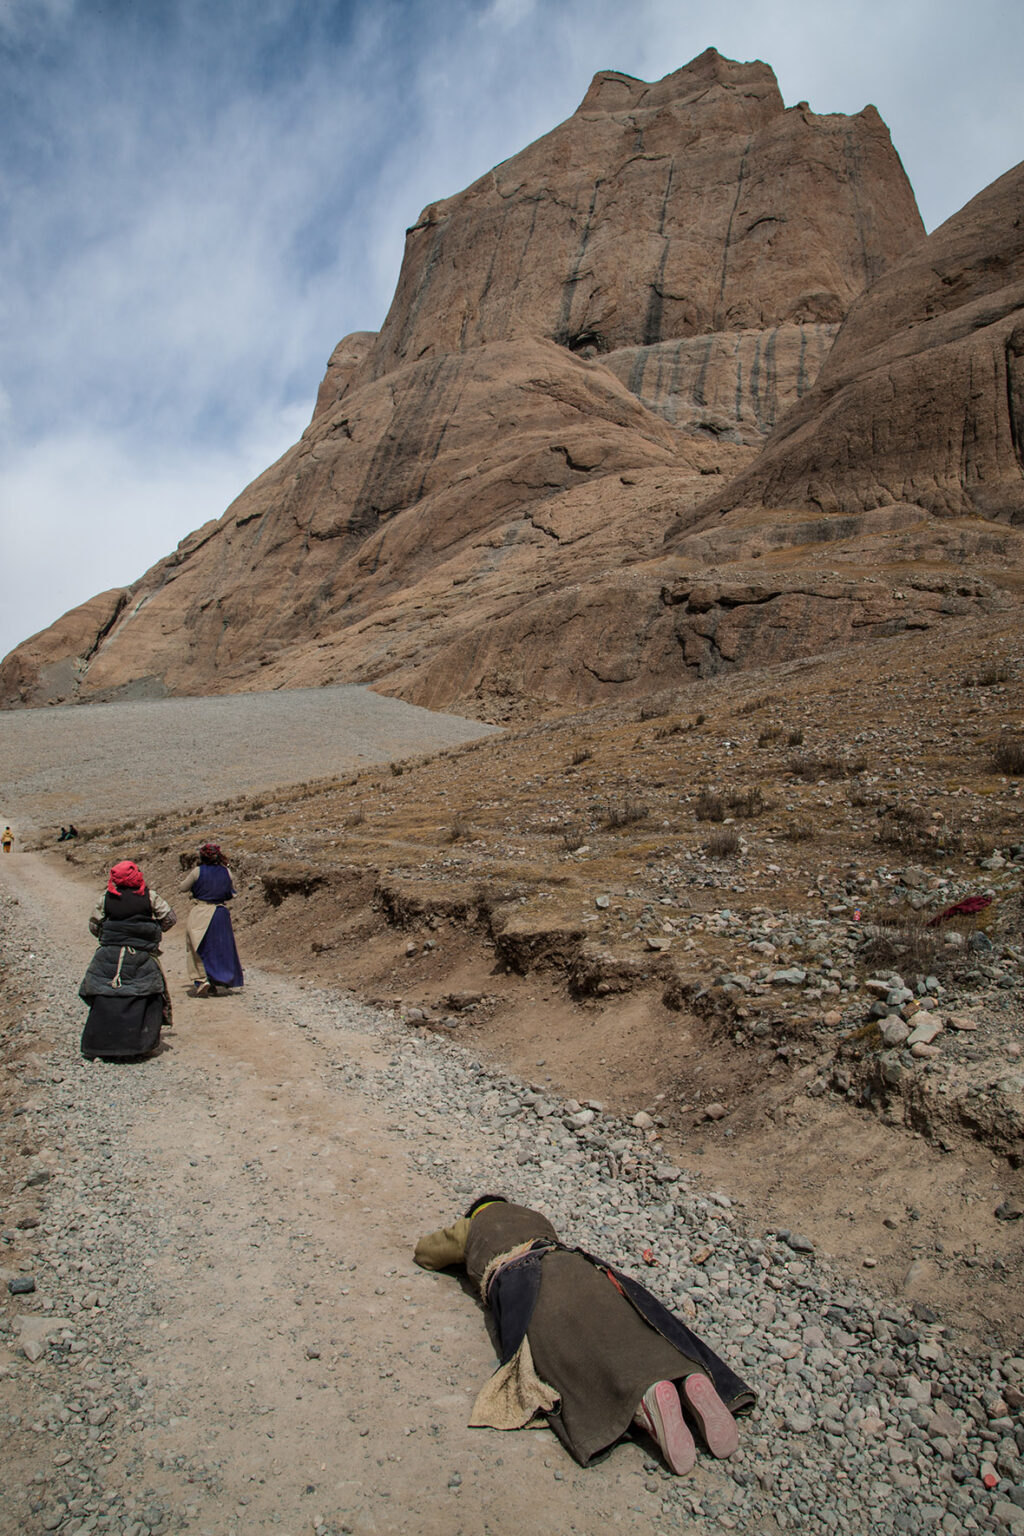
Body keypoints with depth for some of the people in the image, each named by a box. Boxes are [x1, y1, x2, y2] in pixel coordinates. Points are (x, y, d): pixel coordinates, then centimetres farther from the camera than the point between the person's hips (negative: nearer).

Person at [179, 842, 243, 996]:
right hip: (221, 914, 4)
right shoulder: (226, 872, 1)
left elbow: (183, 887, 5)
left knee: (198, 948, 4)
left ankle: (202, 980, -9)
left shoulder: (198, 871, -9)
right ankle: (214, 982, 19)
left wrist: (190, 871, 17)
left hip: (199, 913, -3)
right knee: (219, 947, 14)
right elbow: (230, 894, 13)